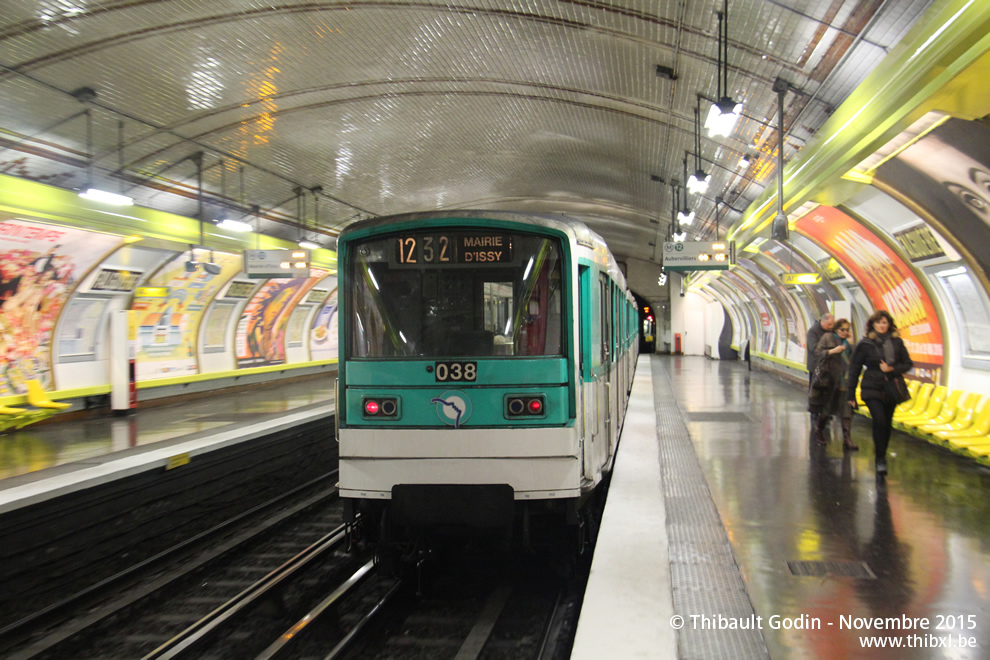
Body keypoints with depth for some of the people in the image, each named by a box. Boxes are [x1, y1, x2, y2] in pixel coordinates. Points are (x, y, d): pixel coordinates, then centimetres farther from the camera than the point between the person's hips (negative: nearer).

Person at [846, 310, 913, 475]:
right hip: (872, 389, -3)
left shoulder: (897, 342, 1)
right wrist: (850, 395, -1)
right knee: (879, 420, -18)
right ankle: (880, 459, -8)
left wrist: (892, 369, -13)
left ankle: (882, 455, 28)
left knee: (887, 424, 9)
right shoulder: (865, 344, -4)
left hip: (891, 389, 3)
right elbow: (854, 369, -1)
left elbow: (908, 364, 7)